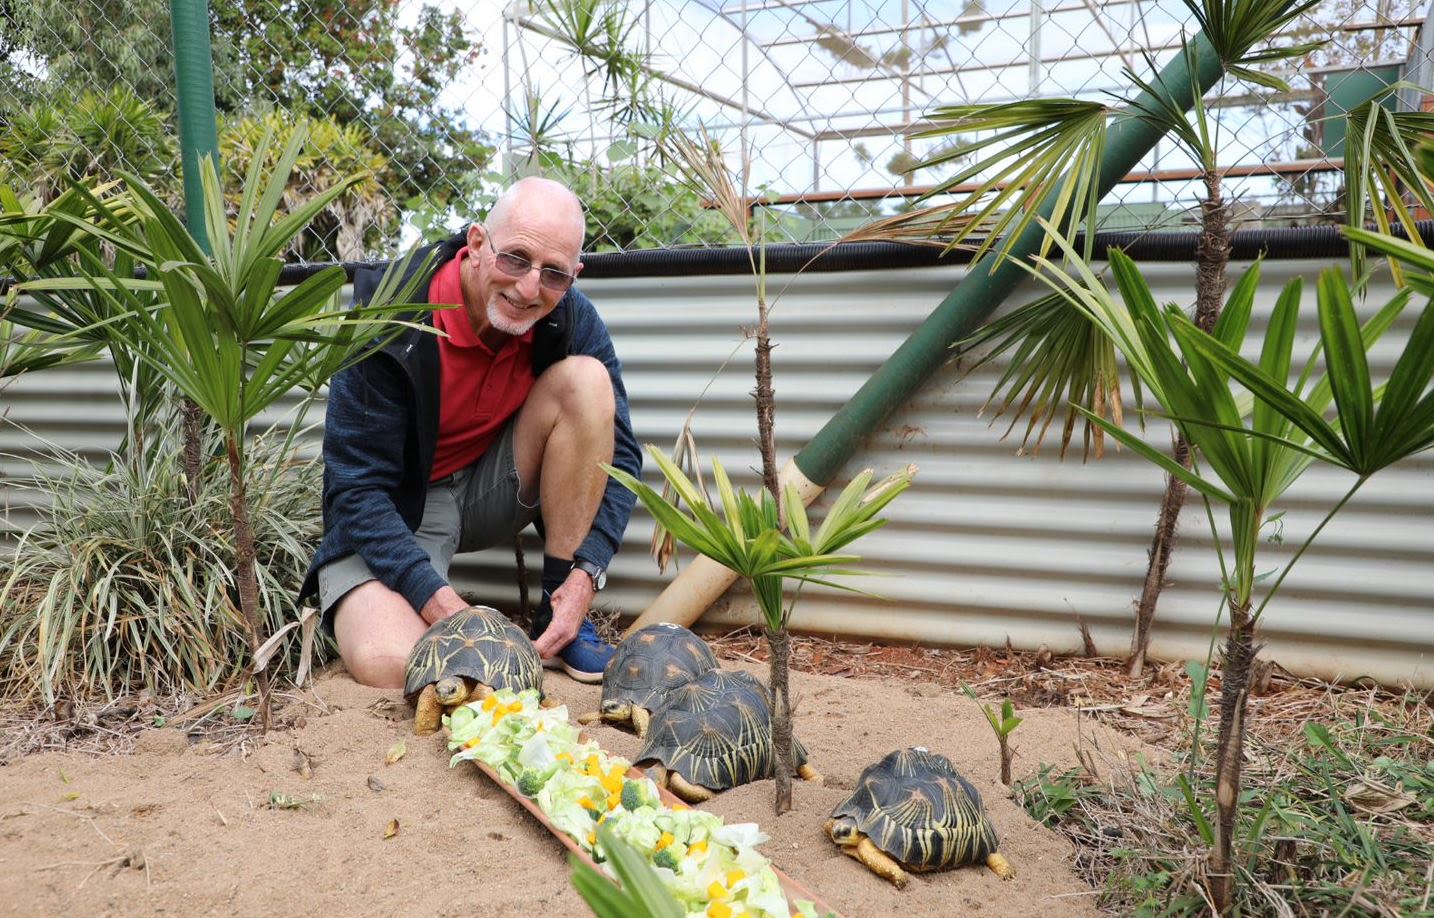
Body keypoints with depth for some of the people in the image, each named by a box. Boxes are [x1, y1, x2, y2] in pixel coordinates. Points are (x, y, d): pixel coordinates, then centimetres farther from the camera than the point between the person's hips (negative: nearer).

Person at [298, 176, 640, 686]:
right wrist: (437, 601, -33)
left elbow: (619, 454, -9)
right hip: (397, 510, -4)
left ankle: (555, 620, -13)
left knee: (587, 379, -21)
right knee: (390, 665, -32)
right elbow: (356, 486, -22)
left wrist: (585, 576, -23)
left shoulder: (572, 320, -13)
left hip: (497, 489, 5)